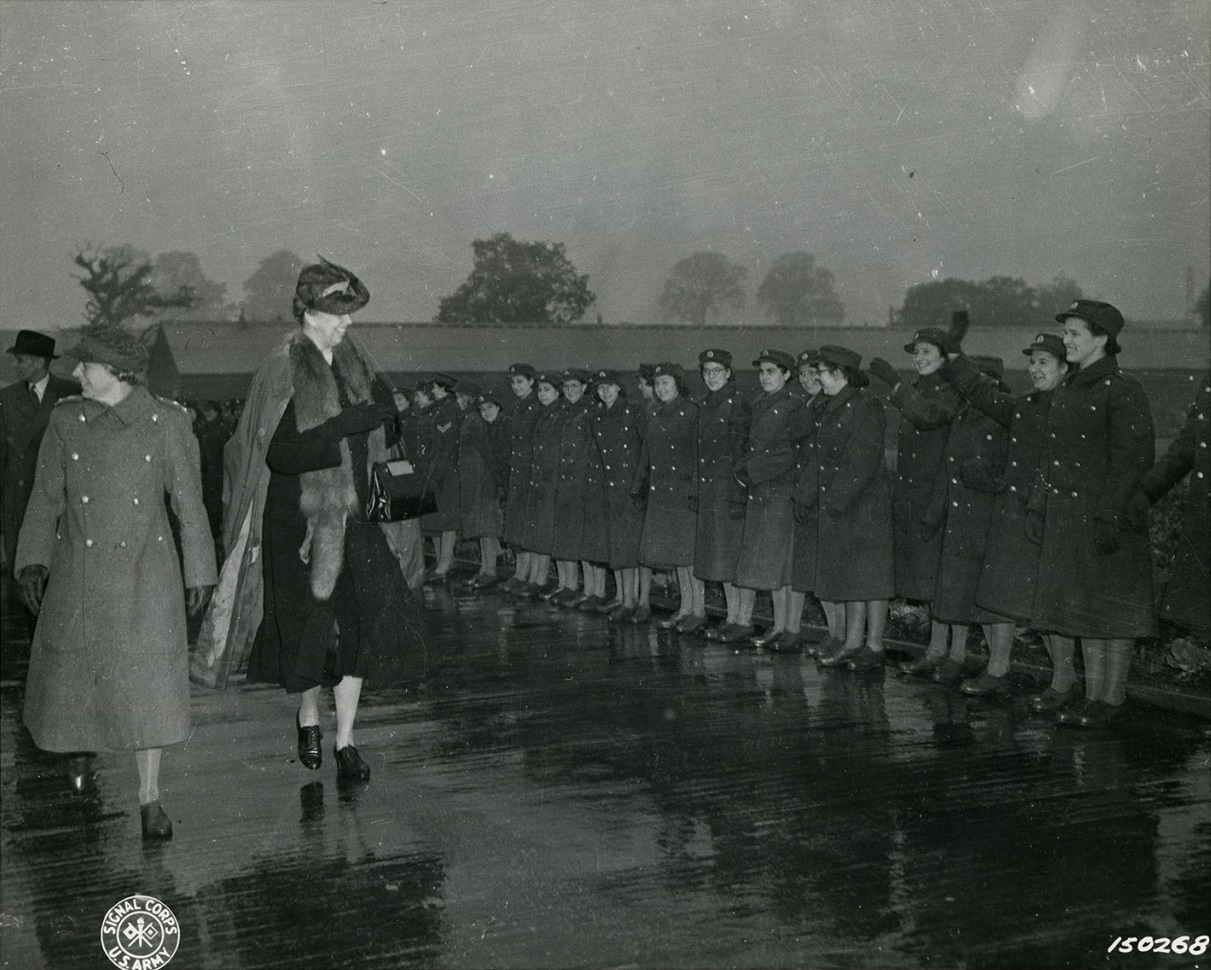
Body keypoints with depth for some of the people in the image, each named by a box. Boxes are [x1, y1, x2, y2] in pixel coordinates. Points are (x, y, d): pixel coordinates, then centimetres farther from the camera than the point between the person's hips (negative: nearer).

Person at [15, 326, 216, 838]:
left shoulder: (165, 421, -3)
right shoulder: (66, 421, 2)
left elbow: (189, 502, 2)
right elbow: (46, 497, 7)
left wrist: (198, 571, 4)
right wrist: (34, 560, -3)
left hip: (145, 572, -2)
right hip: (79, 574, 2)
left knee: (147, 682, -2)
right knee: (72, 675, 8)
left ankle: (150, 796, 9)